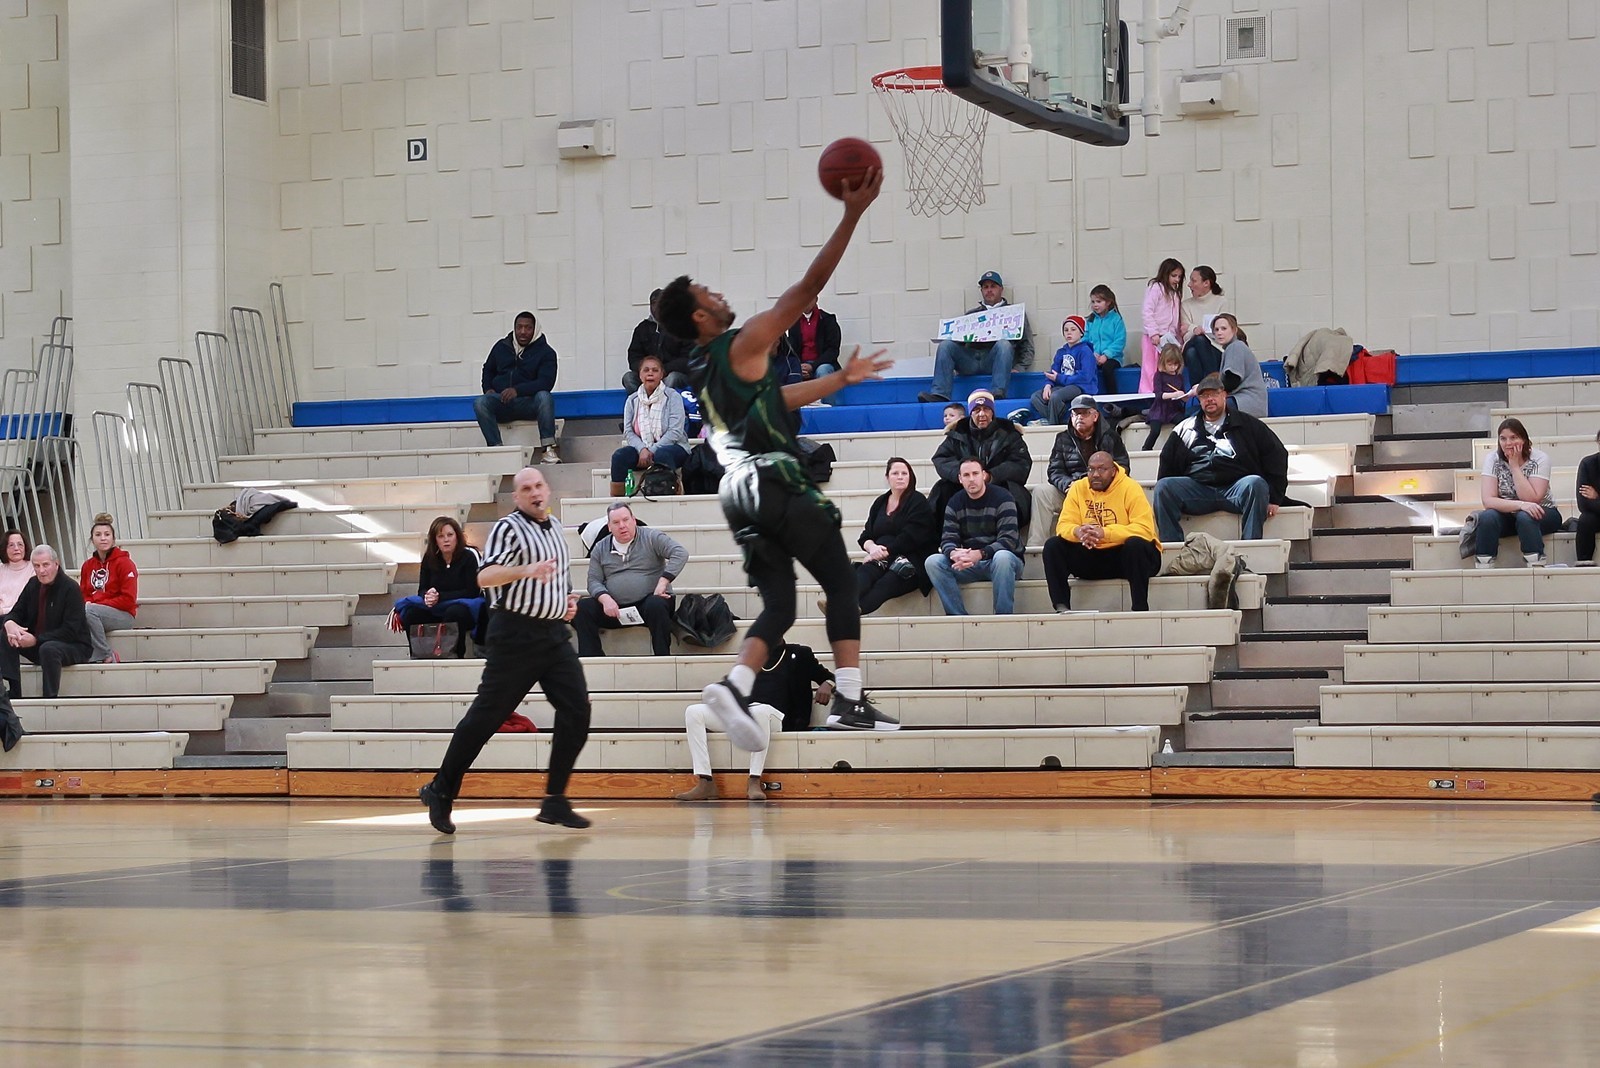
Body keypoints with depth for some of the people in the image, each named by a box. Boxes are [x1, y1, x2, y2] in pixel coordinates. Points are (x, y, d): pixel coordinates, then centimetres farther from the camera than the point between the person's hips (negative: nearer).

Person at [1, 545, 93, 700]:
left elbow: (70, 631, -22)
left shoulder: (71, 588, -17)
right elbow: (17, 612, 8)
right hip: (38, 646, 7)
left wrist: (36, 640, -28)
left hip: (74, 646, -7)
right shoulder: (33, 585, 4)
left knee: (48, 649, -38)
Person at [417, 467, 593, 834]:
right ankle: (441, 792, 10)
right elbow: (485, 577, -21)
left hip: (554, 634, 7)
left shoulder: (556, 530, 17)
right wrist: (526, 571, -36)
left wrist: (568, 601, 13)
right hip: (515, 634, -7)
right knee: (487, 715, -3)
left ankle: (555, 802, 2)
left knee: (576, 710, -4)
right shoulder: (509, 528, -8)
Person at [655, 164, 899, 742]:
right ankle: (851, 700, -4)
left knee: (779, 605, 6)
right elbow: (807, 288, -10)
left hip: (739, 489, 8)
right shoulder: (742, 345, -5)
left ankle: (734, 686, -18)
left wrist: (842, 378, 41)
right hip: (777, 482, -8)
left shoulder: (704, 373, 20)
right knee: (841, 585, 3)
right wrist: (852, 215, -10)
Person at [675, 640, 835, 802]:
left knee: (761, 710, -42)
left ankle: (754, 783, -42)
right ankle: (705, 784, -29)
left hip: (776, 717, -5)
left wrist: (827, 685, -7)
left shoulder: (798, 654, 19)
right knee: (693, 712, -18)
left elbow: (829, 678, 18)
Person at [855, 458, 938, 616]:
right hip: (885, 561, 5)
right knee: (865, 570, -32)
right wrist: (872, 547, -10)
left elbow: (909, 537, -10)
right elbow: (865, 536, 14)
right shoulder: (880, 503, 20)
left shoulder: (918, 502, 2)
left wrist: (884, 552, -18)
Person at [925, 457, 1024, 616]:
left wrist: (979, 554, -35)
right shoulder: (955, 503, 5)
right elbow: (947, 540, -2)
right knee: (933, 562, -19)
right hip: (968, 565, 4)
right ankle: (958, 616, -22)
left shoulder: (1002, 499, -10)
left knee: (1002, 557, -40)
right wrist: (953, 553, -28)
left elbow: (1009, 540, -19)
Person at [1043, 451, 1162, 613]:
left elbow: (1145, 529, -23)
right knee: (1053, 546, -13)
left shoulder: (1130, 488, -12)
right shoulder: (1078, 488, 1)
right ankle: (1062, 607, -19)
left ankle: (1140, 609, -34)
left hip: (1127, 557, -4)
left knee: (1136, 544, -37)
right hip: (1092, 559, 4)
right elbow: (1064, 526, -5)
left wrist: (1105, 533, -34)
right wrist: (1077, 531, -32)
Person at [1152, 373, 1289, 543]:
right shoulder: (1185, 429, 23)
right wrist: (1165, 496, 6)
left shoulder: (1247, 425, 15)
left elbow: (1277, 455, 10)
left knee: (1256, 484, -35)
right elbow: (1167, 464, 23)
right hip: (1197, 489, 2)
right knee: (1163, 487, -24)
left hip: (1237, 490, -2)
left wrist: (1274, 498, 0)